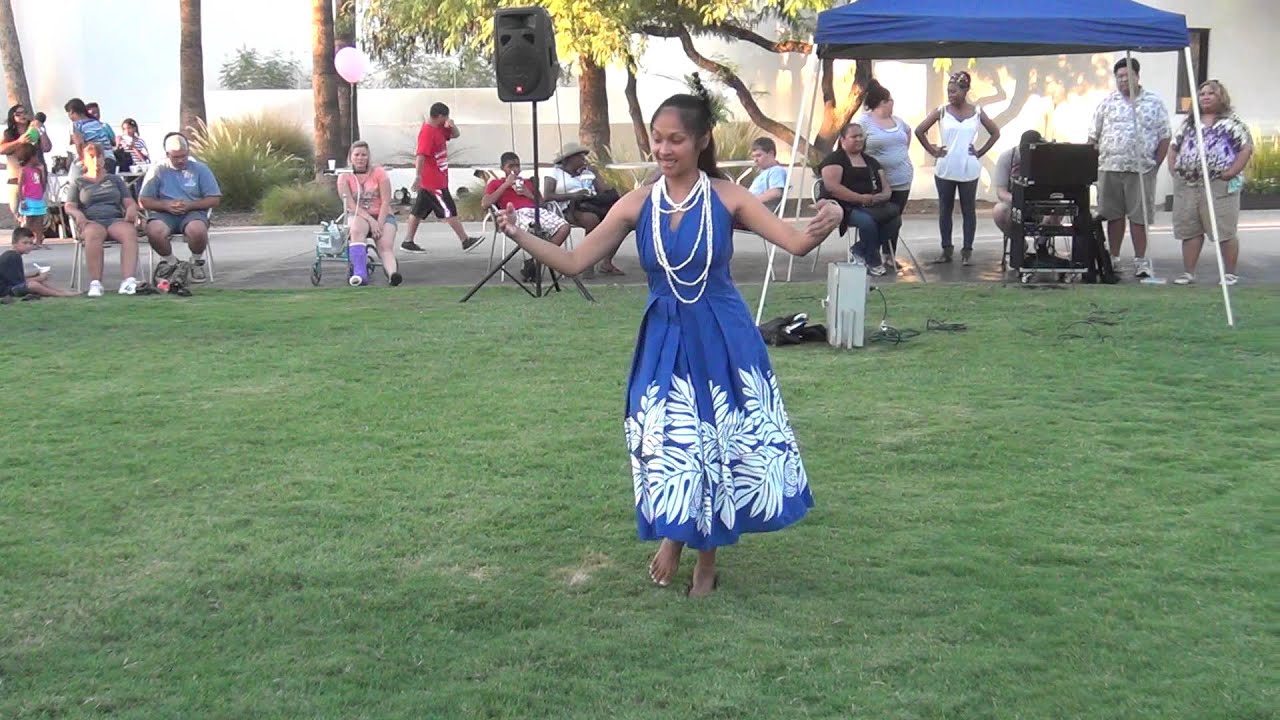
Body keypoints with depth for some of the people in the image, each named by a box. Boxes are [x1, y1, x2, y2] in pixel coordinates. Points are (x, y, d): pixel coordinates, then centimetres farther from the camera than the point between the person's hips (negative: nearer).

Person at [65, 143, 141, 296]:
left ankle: (129, 280, -53)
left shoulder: (115, 179, 28)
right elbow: (69, 206, 12)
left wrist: (131, 210, -7)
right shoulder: (78, 182, 24)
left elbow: (130, 202, 19)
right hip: (91, 221, -1)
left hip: (116, 219, 1)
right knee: (93, 234, -40)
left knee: (130, 232, -36)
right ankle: (95, 283, -48)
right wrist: (78, 214, -13)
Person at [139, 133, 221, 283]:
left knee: (197, 230, -38)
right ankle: (169, 262, -1)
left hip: (193, 212, -1)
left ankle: (197, 262, -2)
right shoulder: (158, 170, 7)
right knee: (153, 230, -35)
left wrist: (190, 205, -13)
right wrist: (166, 205, -14)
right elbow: (144, 201, 4)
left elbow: (214, 199, 3)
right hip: (165, 214, 1)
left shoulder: (200, 169, 7)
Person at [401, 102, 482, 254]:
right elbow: (421, 155, -25)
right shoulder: (427, 132, -18)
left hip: (437, 179, 10)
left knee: (418, 211, 10)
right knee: (449, 211, -4)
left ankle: (408, 242, 12)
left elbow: (455, 135, 23)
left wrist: (452, 125, 1)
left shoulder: (439, 129, 11)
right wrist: (418, 176, -31)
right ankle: (465, 241, 0)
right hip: (434, 182, -10)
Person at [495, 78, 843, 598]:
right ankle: (673, 536, 33)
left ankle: (706, 560, 27)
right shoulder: (637, 204, -3)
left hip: (723, 340, -1)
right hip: (664, 342, 1)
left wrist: (825, 225, -34)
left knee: (721, 446, 8)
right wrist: (520, 236, -12)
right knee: (667, 443, 3)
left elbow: (796, 243, -12)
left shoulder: (726, 197, -8)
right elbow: (574, 262, 0)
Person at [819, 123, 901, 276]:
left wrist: (879, 197, -10)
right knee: (867, 221, -36)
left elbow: (887, 189, 16)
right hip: (845, 207, -6)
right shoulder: (834, 159, 0)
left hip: (872, 207, 6)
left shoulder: (871, 161, 20)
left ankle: (860, 250, -6)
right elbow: (832, 186, -16)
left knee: (895, 219, -22)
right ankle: (872, 263, -12)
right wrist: (861, 198, -21)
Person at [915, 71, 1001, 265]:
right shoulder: (942, 111, -1)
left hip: (968, 170, 0)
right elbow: (919, 130, 3)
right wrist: (933, 151, 0)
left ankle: (967, 251, 11)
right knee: (945, 210, 7)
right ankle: (946, 250, 15)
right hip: (945, 169, 1)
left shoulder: (977, 112, 0)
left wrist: (980, 152, 3)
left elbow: (995, 133, 10)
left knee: (968, 210, 5)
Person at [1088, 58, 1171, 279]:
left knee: (1139, 216, 0)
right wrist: (1094, 162, 3)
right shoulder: (1107, 103, 10)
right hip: (1110, 168, 2)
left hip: (1141, 169, -2)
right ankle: (1113, 258, 16)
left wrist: (1155, 165, -1)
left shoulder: (1154, 103, 6)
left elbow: (1164, 138, 6)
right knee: (1114, 215, 7)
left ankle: (1141, 260, 7)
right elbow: (1093, 136, 11)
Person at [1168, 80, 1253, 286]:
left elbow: (1247, 148, -5)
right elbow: (1173, 146, 21)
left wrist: (1232, 172, -12)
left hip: (1218, 185, -5)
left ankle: (1230, 273, 6)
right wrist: (1173, 168, 6)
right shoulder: (1189, 123, 18)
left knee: (1225, 230, -3)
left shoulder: (1232, 122, 2)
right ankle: (1188, 273, 13)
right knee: (1189, 230, 6)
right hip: (1187, 184, 5)